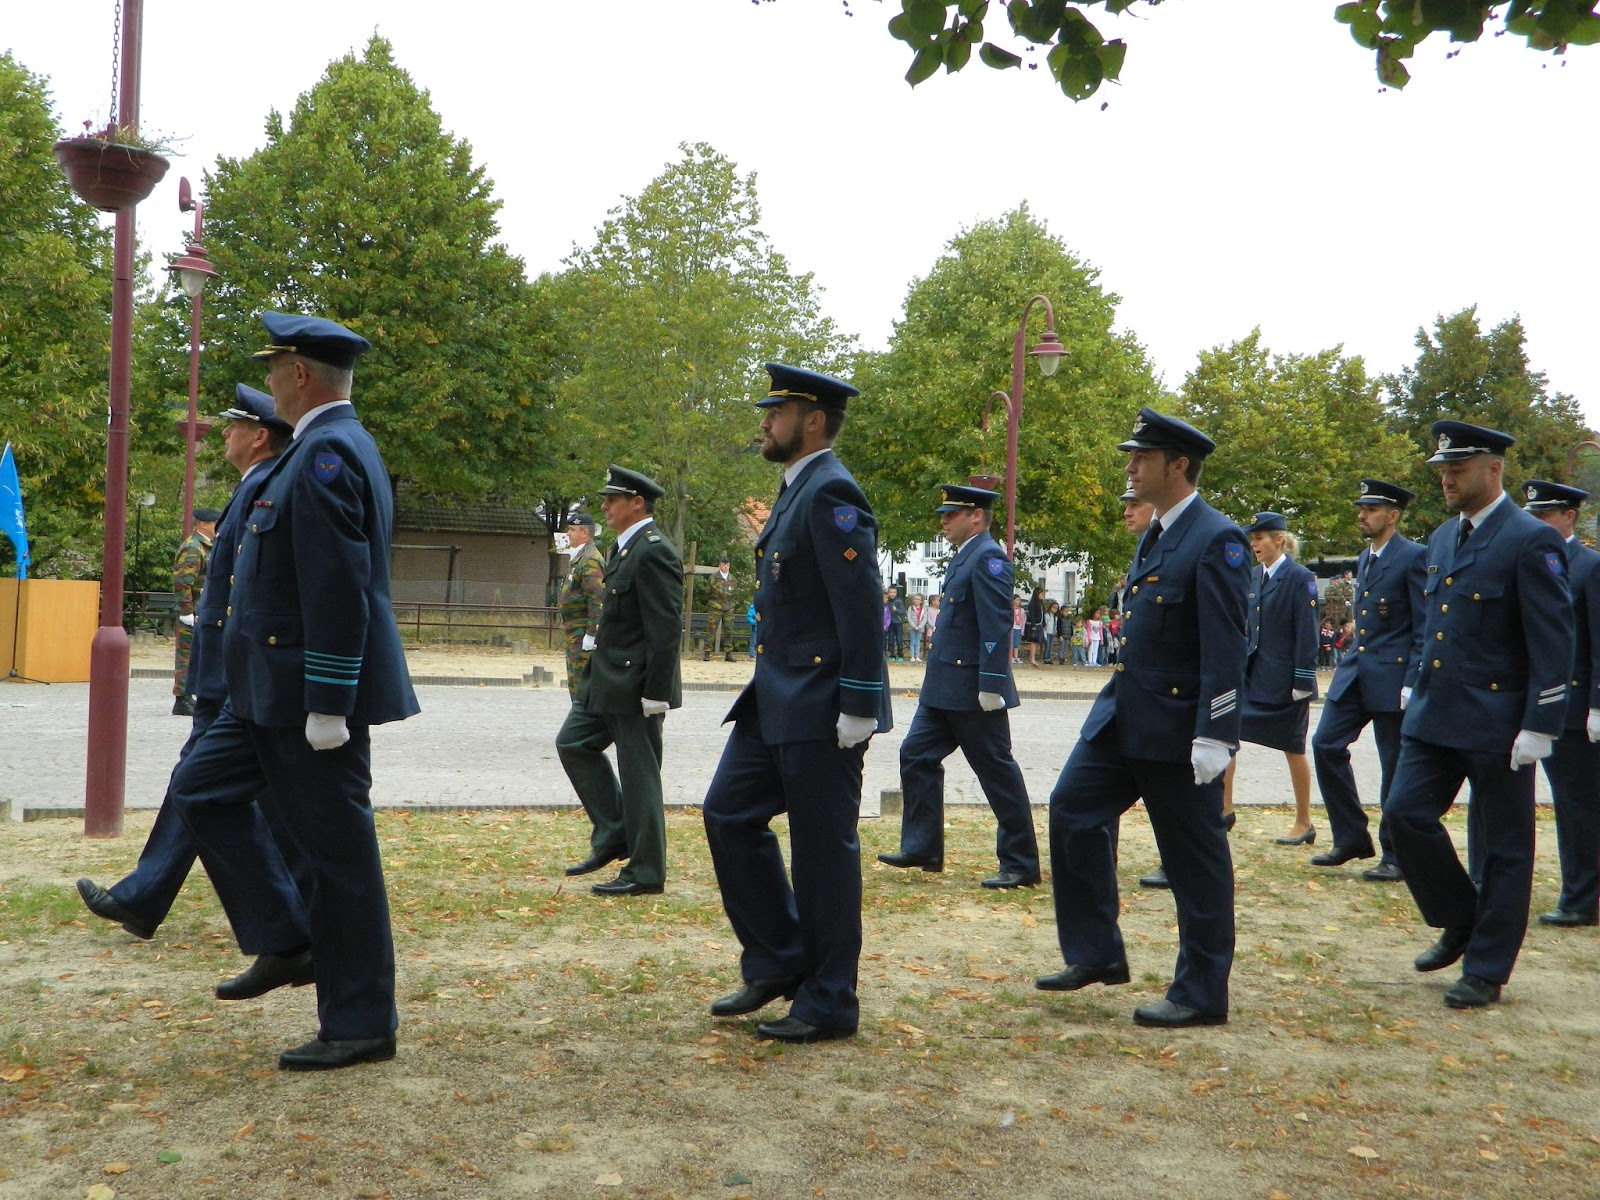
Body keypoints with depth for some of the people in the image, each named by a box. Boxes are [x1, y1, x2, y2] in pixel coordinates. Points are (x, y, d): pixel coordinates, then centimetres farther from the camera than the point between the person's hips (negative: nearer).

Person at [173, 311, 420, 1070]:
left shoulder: (328, 453, -18)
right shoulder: (328, 445, 15)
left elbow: (339, 589, -24)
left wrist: (327, 704, -24)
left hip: (311, 692, -11)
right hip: (275, 691, 11)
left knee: (336, 850, -2)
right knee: (200, 793, 16)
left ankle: (361, 1024, 10)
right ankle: (286, 944, 20)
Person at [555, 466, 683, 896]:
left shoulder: (654, 552, -18)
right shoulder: (625, 548, 14)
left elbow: (666, 629, -22)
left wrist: (655, 693, -22)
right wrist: (594, 674, 21)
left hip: (636, 683, -10)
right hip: (607, 678, 10)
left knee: (639, 774, -2)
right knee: (573, 743, 13)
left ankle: (646, 872, 9)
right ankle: (613, 836, 20)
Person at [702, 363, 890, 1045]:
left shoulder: (831, 492, -15)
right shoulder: (796, 490, 16)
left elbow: (861, 603, -21)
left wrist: (859, 706, -22)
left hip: (820, 709, -10)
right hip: (776, 700, 10)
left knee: (824, 850, 0)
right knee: (729, 815, 11)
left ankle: (827, 1004, 13)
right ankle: (776, 963, 23)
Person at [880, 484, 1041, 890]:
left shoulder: (989, 557, -15)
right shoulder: (964, 557, 16)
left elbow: (996, 625, -22)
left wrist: (991, 685, -25)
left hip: (973, 690, -10)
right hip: (944, 687, 10)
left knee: (998, 772, -1)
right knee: (917, 756, 10)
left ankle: (1021, 864, 8)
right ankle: (922, 849, 18)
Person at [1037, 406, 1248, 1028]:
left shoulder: (1215, 539, -14)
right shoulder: (1155, 534, 13)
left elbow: (1225, 648, -19)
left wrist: (1214, 736, -23)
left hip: (1177, 728, -9)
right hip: (1123, 714, 9)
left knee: (1195, 860, 3)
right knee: (1072, 813, 8)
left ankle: (1201, 994, 15)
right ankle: (1096, 953, 21)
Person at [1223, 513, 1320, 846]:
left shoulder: (1300, 578, -11)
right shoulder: (1253, 576, 8)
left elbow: (1307, 634, -13)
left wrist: (1302, 682, -16)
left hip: (1283, 679, -7)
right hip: (1250, 673, 7)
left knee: (1293, 749, 4)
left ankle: (1304, 823, 17)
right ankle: (1224, 808, 6)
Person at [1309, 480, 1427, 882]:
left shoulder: (1414, 557, -10)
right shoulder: (1364, 558, 15)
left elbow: (1426, 627, -13)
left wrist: (1412, 683, -18)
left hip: (1393, 677, -8)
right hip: (1355, 672, 8)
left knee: (1395, 767, 1)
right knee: (1325, 744, 2)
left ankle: (1396, 856, 13)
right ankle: (1350, 838, 14)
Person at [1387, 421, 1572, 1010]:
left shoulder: (1532, 541, -11)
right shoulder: (1442, 539, 12)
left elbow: (1553, 642, -13)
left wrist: (1540, 727, -17)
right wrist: (1417, 689, 16)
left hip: (1497, 721, -7)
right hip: (1434, 716, 7)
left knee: (1504, 847, 5)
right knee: (1407, 813, 1)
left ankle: (1485, 970, 15)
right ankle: (1461, 923, 22)